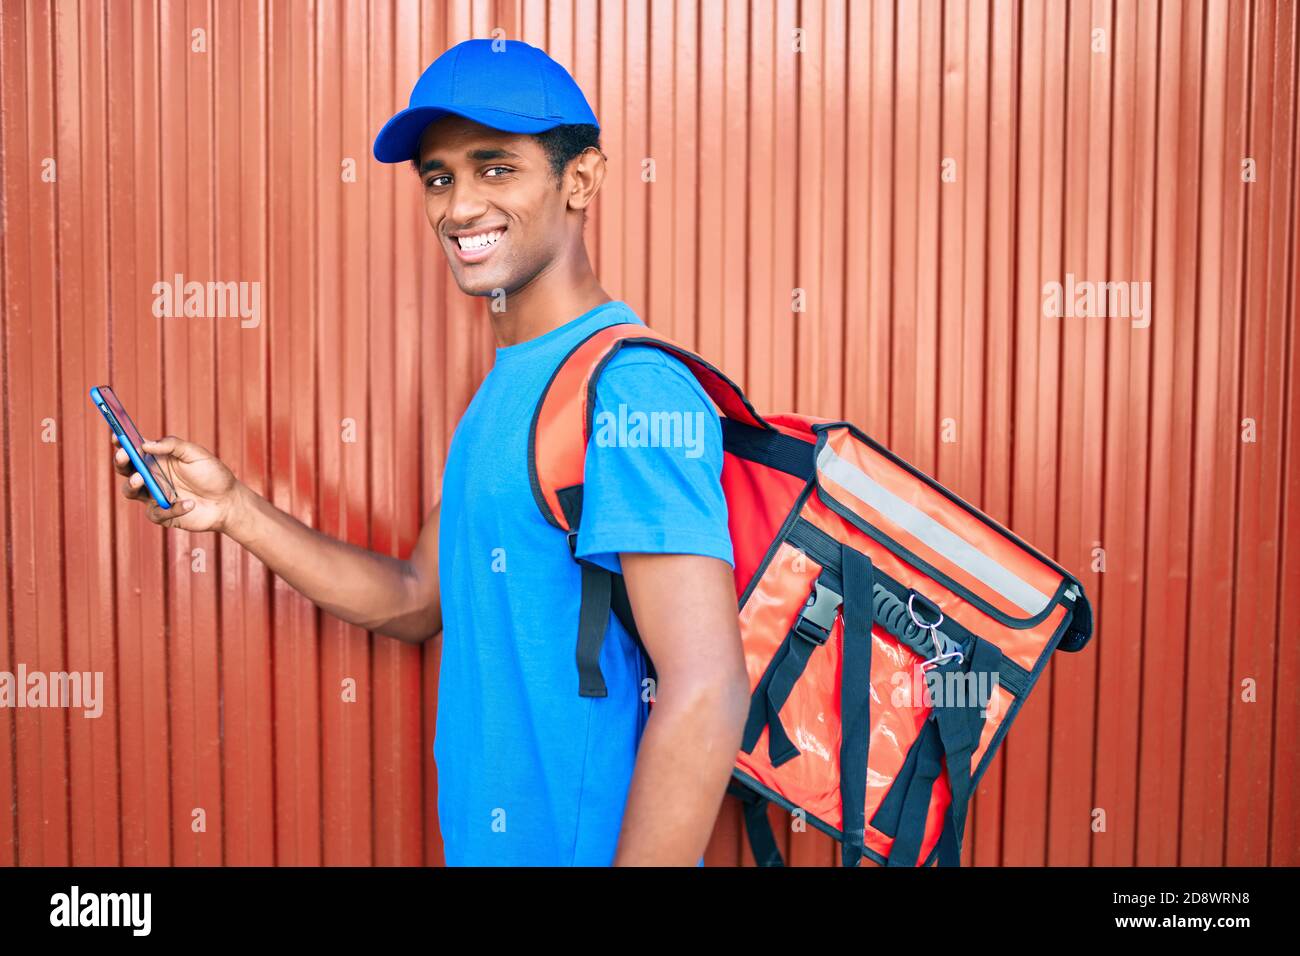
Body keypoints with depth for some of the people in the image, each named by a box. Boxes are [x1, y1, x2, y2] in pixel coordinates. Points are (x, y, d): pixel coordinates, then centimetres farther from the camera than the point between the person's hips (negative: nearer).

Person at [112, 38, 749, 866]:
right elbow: (420, 600, 10)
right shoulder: (509, 382, 6)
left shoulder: (630, 391, -22)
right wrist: (236, 509, 3)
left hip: (580, 844, -9)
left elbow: (706, 691, -27)